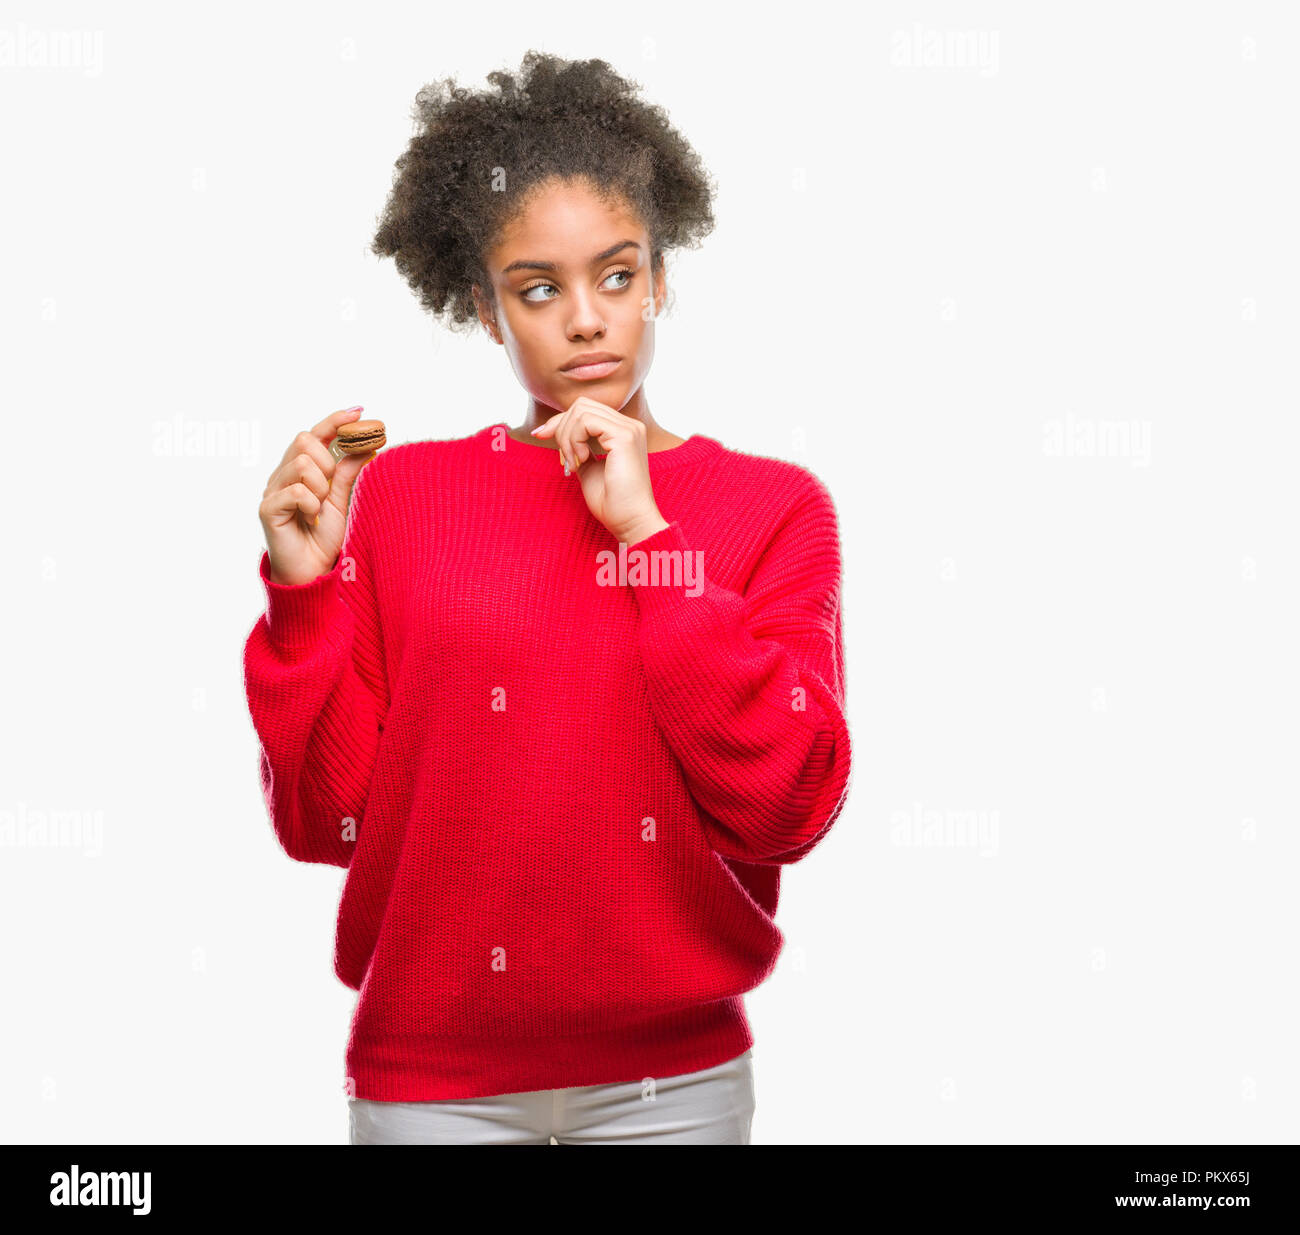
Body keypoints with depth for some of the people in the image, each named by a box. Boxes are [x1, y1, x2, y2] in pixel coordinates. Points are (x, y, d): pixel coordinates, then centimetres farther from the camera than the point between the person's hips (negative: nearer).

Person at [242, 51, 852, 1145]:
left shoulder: (773, 508, -1)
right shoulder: (401, 497, 0)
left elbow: (788, 808, -13)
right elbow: (328, 822, -1)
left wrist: (646, 536, -15)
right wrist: (304, 592, -14)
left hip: (675, 1075, 0)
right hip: (432, 1080, 0)